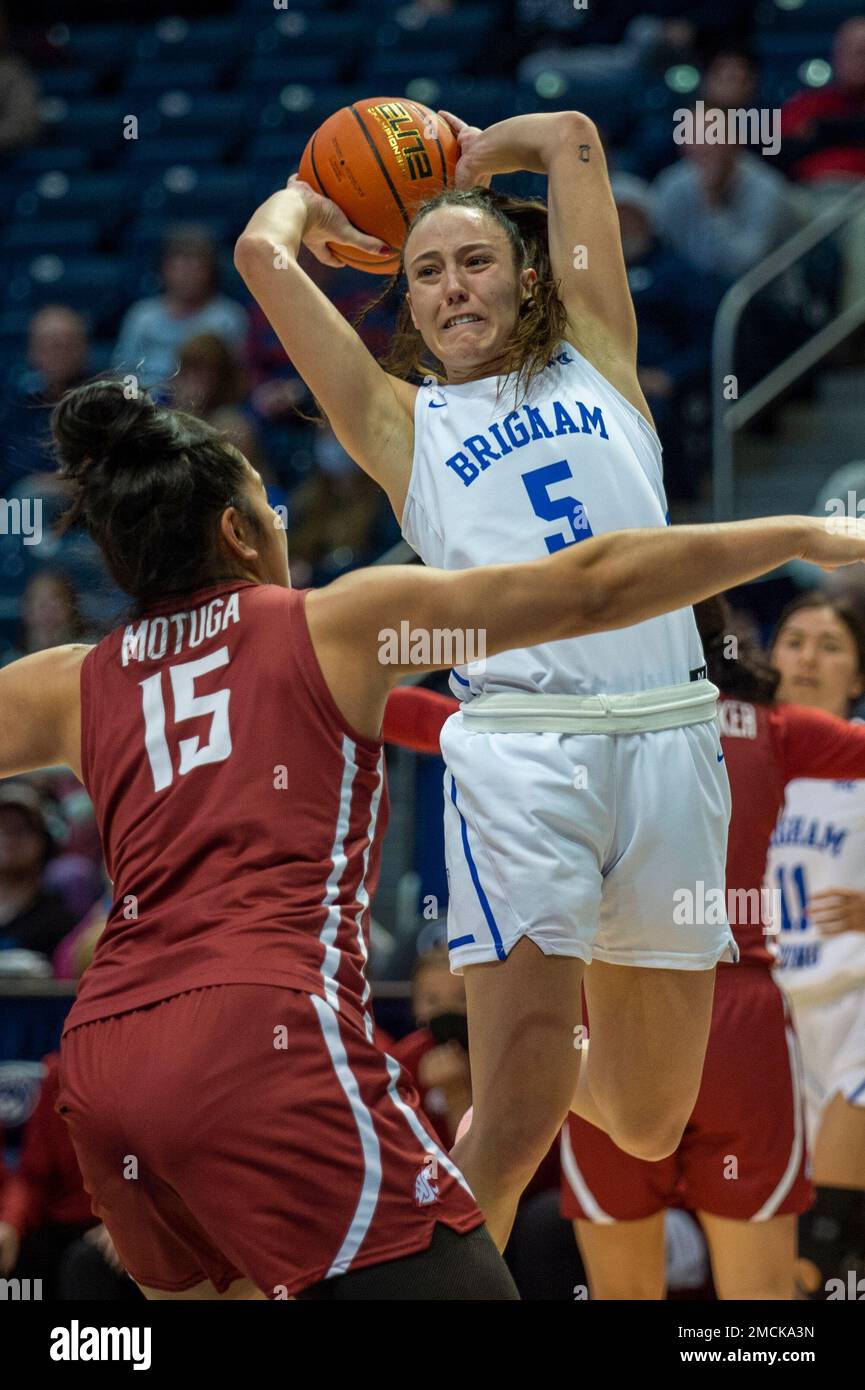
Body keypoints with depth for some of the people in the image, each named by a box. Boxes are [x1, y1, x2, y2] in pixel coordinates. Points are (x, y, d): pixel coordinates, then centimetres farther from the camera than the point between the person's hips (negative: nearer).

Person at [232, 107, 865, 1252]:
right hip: (519, 739, -3)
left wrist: (466, 156, 36)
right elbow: (264, 256, 9)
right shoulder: (404, 422, 14)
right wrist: (310, 198, 29)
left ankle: (561, 1048, 44)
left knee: (649, 1125, 11)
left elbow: (572, 138, 20)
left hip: (671, 735, 3)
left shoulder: (596, 362, 20)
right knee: (521, 1117, -14)